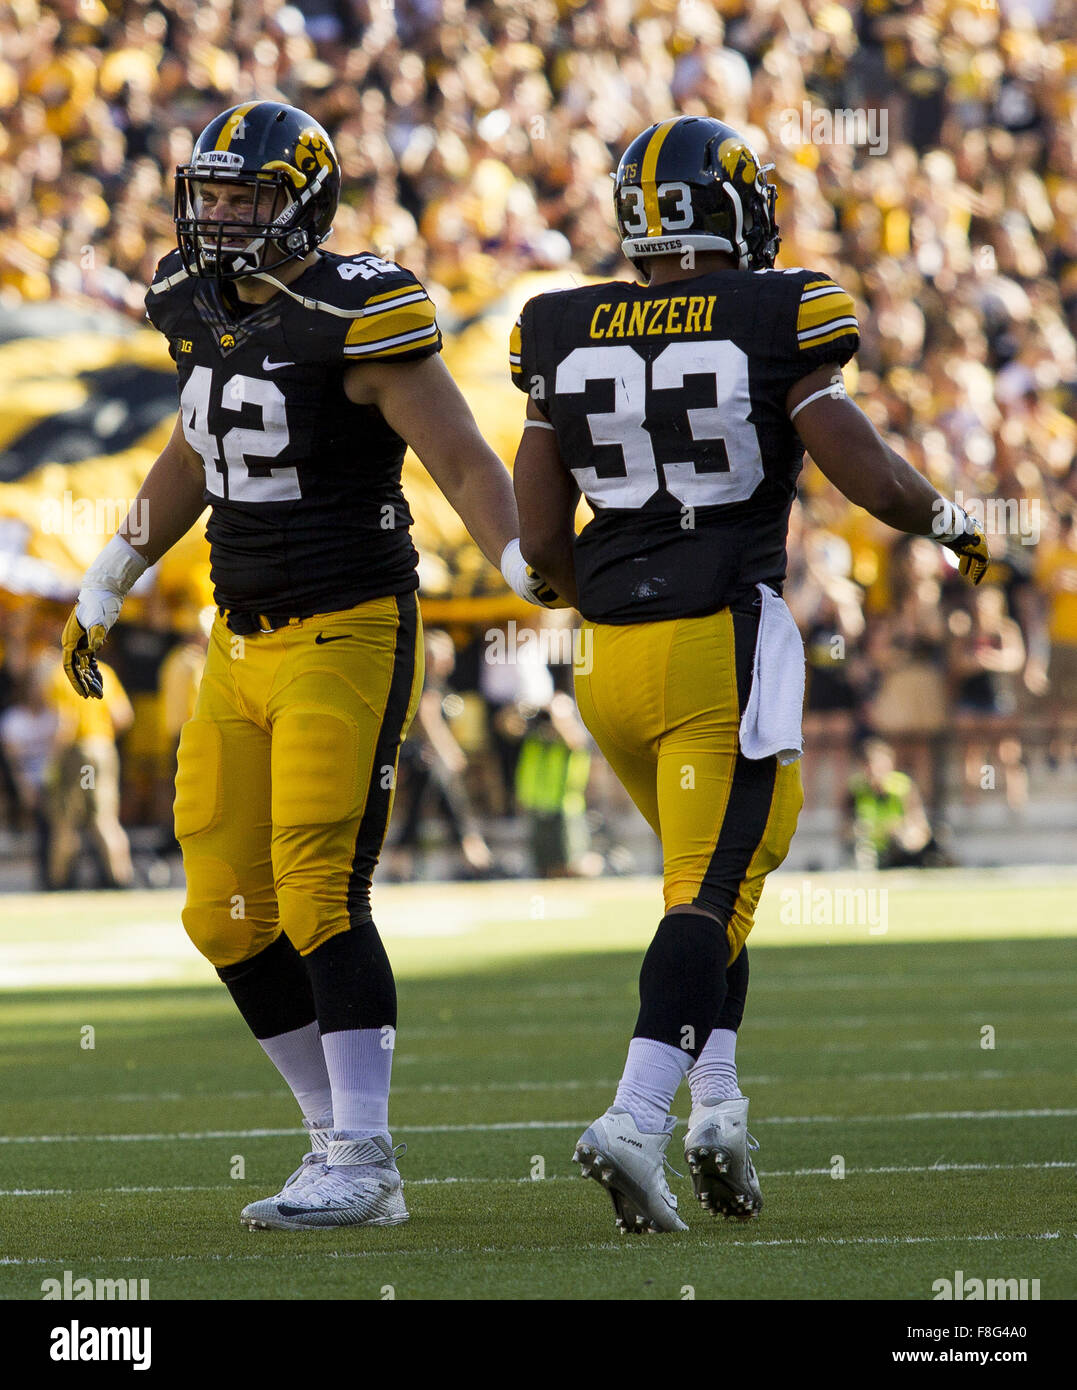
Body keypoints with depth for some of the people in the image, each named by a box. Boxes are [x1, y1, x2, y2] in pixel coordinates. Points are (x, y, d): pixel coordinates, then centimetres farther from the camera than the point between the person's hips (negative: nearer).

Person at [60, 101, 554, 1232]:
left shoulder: (356, 316, -14)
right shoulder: (198, 308, 8)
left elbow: (465, 463, -15)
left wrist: (530, 576, -29)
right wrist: (106, 585, 31)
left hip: (348, 639, -8)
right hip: (241, 646, 8)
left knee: (320, 900, -13)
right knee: (227, 914, 6)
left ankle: (360, 1164, -7)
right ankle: (342, 1139, 15)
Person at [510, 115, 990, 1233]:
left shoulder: (567, 339, 4)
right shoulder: (776, 321, -7)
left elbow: (539, 537, 5)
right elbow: (871, 480, -9)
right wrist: (949, 520, 12)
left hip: (611, 651, 5)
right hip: (727, 650, -5)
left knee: (712, 873, 23)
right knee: (711, 890, -4)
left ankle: (715, 1097, 14)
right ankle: (636, 1120, -19)